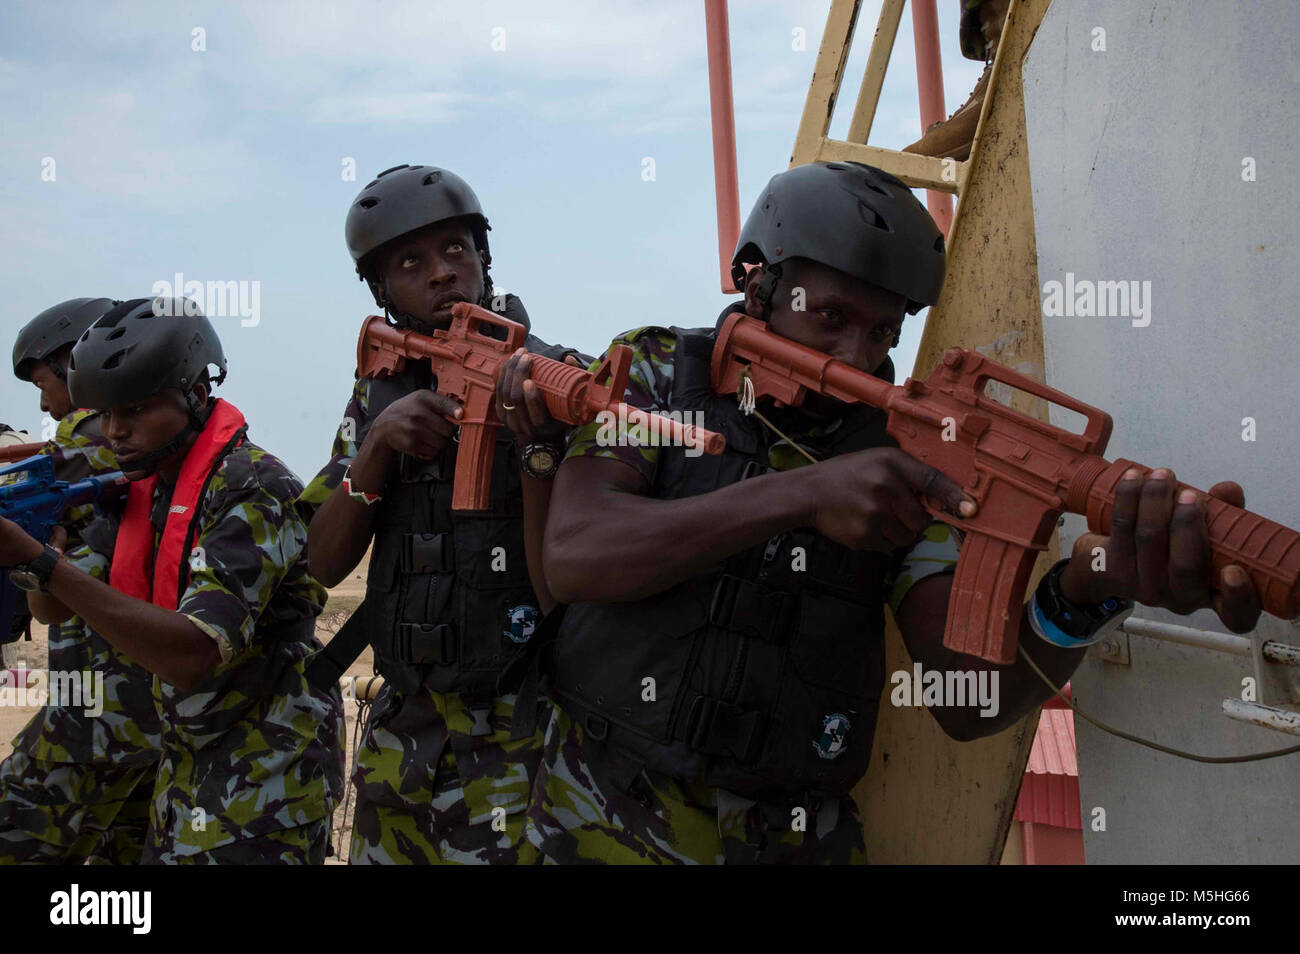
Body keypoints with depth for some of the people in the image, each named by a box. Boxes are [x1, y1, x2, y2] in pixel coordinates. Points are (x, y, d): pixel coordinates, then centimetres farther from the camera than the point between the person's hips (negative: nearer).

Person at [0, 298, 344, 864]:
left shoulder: (252, 488, -22)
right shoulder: (147, 485, 5)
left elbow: (192, 655, -31)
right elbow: (52, 609, 9)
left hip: (264, 773, -8)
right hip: (187, 762, 8)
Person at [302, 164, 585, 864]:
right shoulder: (379, 391, 7)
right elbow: (324, 564, 1)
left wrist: (535, 442, -30)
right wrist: (377, 447, -14)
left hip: (512, 735, -5)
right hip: (399, 726, 5)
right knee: (382, 853, 18)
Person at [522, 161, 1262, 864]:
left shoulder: (907, 463, -3)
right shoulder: (655, 372, -4)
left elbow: (966, 702, -11)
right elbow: (573, 555, -21)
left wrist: (1086, 596, -31)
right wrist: (802, 494, -30)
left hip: (794, 841, 1)